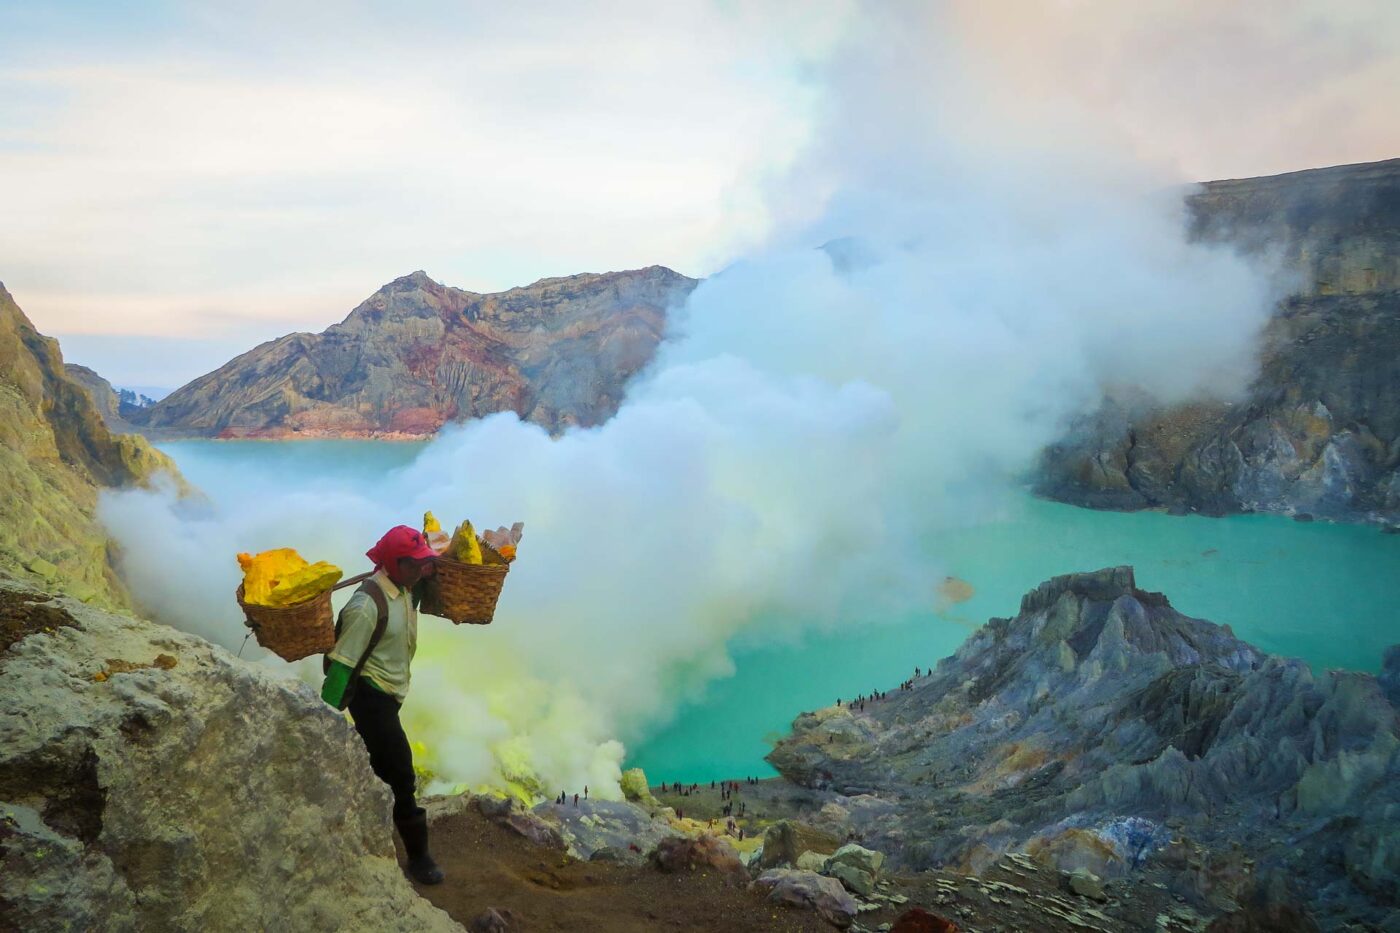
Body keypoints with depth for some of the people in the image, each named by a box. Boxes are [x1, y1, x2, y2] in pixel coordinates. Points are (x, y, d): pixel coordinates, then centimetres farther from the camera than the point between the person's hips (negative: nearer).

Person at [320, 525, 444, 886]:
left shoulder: (406, 590, 0)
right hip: (371, 695, -9)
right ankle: (417, 856, 4)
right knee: (400, 773, -6)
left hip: (389, 694, 9)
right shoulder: (367, 606, -24)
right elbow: (342, 661, -24)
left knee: (380, 764, 21)